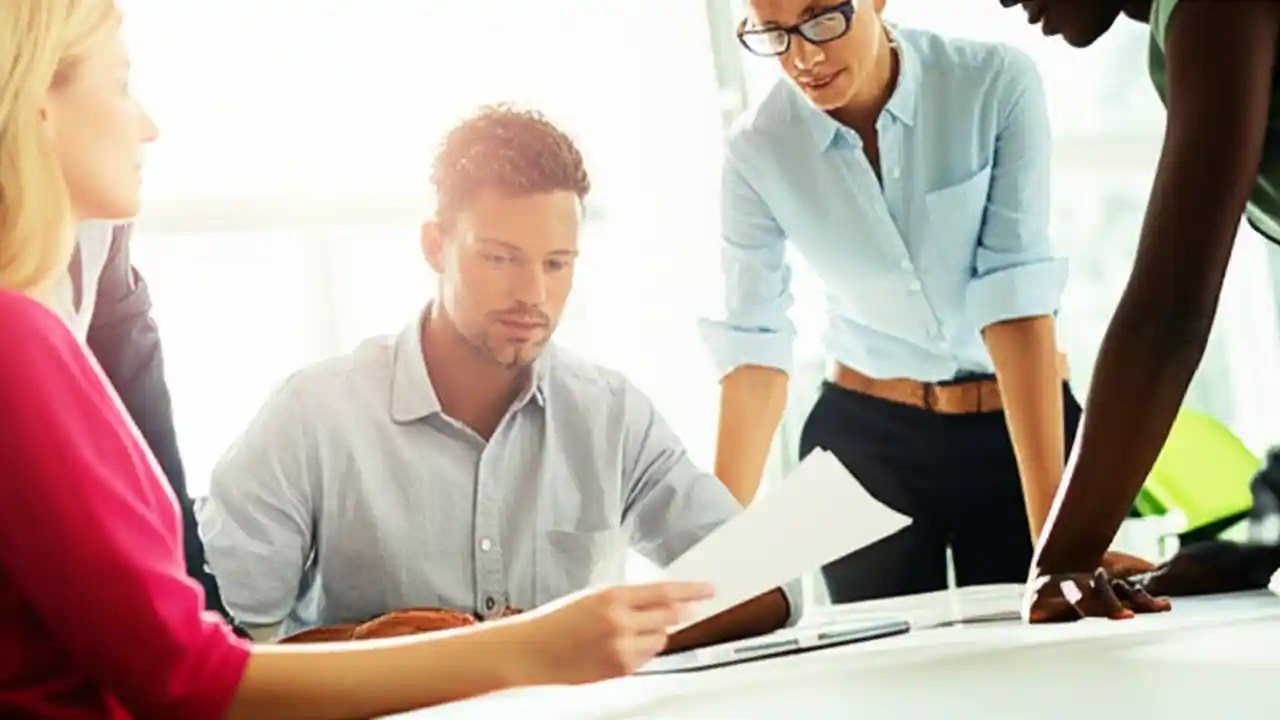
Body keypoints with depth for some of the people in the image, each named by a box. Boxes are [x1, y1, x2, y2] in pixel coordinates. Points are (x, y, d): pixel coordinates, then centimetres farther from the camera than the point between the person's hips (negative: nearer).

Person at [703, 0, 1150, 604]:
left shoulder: (996, 83, -17)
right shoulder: (758, 151, -11)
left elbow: (1016, 300, -23)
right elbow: (753, 350, -9)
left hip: (1021, 428, -1)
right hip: (863, 444, 1)